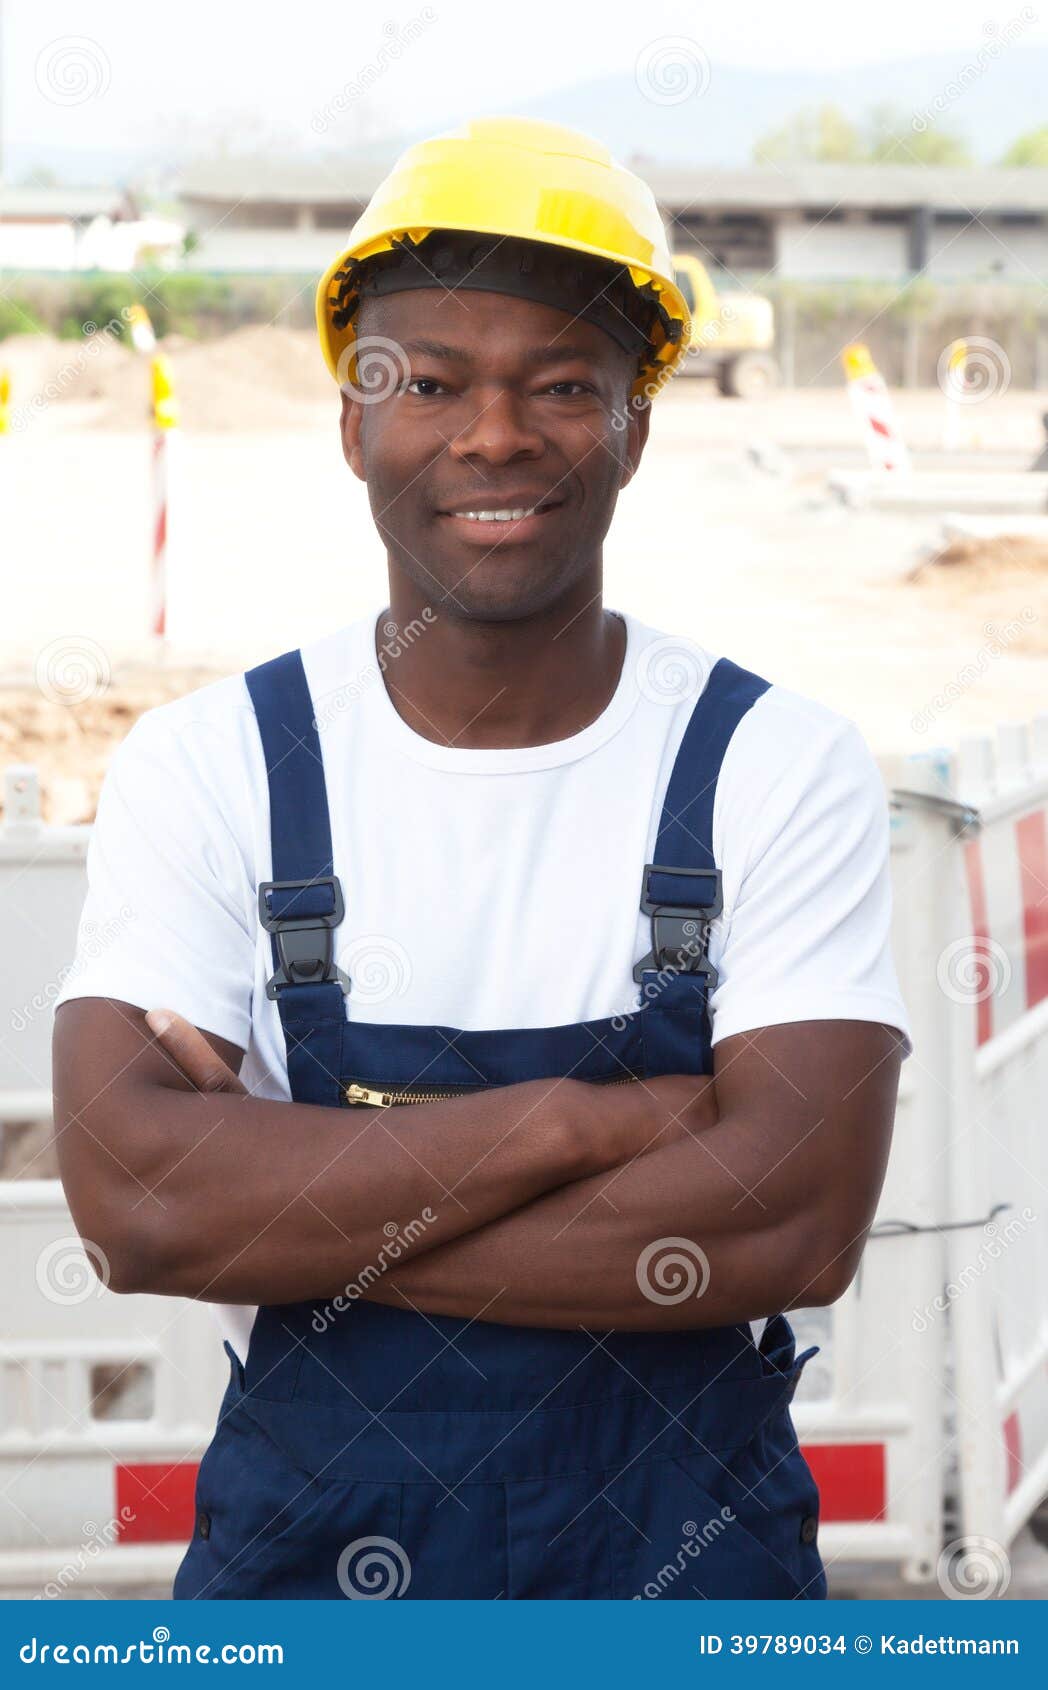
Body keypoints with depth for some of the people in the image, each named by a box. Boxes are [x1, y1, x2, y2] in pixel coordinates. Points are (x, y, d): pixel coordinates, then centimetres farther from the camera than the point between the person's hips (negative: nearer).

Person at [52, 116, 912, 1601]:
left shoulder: (781, 771, -7)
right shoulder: (203, 768, -5)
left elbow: (797, 1223, -18)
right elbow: (130, 1193, -18)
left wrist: (296, 1222, -18)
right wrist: (578, 1119, -21)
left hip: (693, 1584, 0)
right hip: (297, 1562, 0)